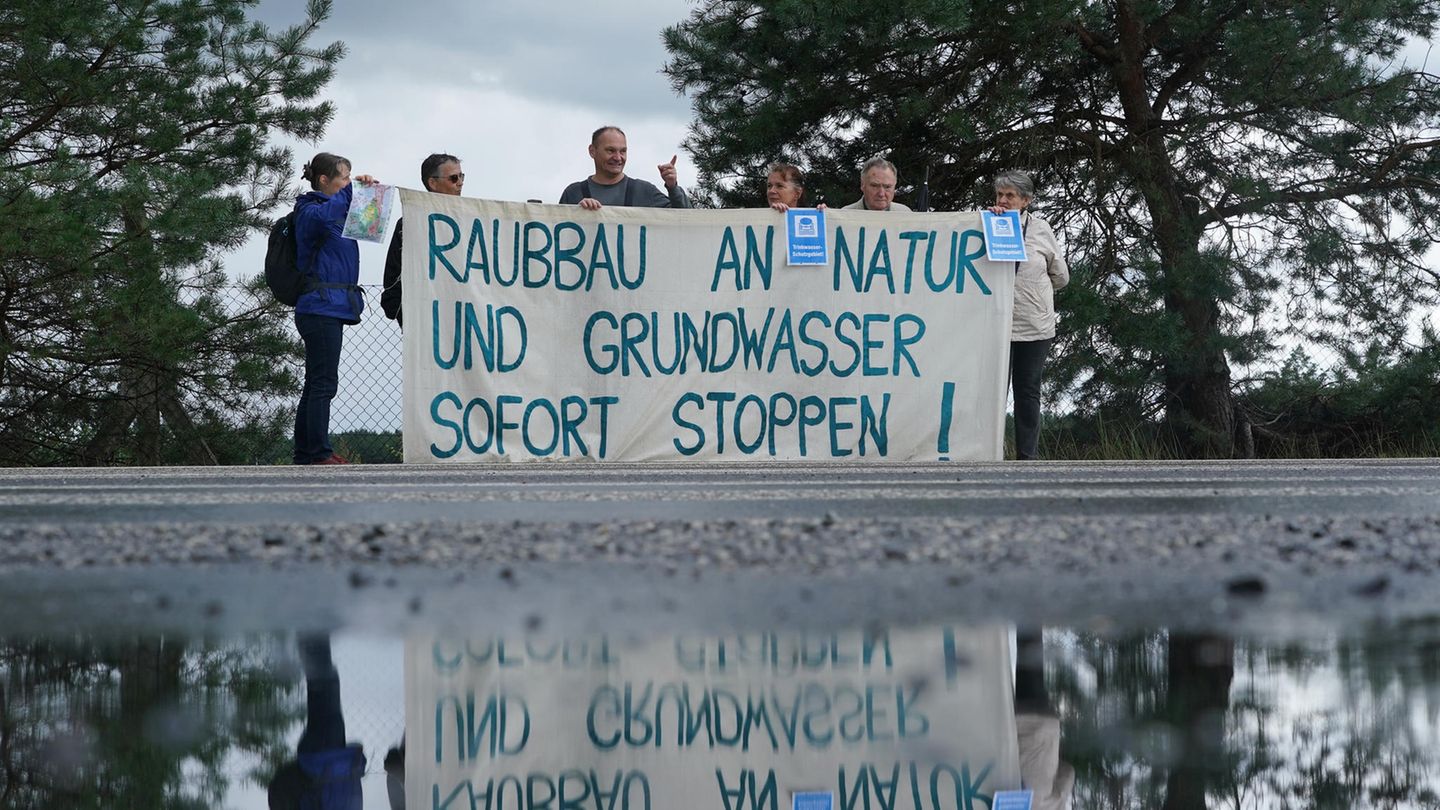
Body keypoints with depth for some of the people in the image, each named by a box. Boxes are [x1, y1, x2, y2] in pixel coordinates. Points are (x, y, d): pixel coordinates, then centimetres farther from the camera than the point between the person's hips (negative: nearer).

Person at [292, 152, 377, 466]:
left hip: (332, 307, 10)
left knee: (316, 384, 11)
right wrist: (351, 190, -35)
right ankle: (319, 454, -11)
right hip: (321, 307, -10)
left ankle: (305, 453, 15)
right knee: (323, 383, -11)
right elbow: (324, 216, -32)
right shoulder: (309, 211, -10)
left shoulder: (339, 211, 19)